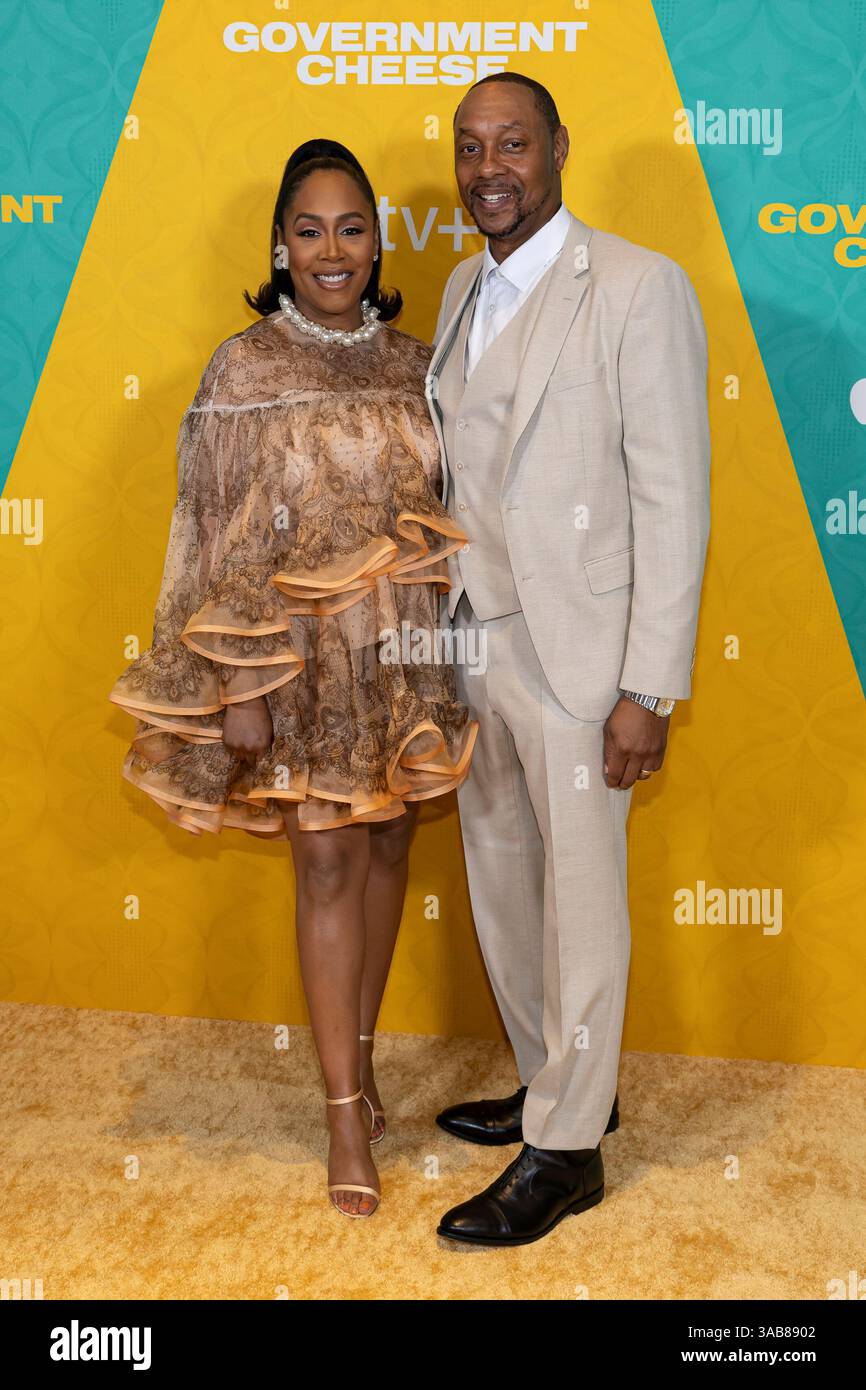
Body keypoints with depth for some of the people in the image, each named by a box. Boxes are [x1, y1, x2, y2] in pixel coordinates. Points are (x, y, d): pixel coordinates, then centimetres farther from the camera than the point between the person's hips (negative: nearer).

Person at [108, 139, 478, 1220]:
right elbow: (222, 532, -7)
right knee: (325, 864, 1)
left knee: (386, 849, 12)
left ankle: (358, 1051, 31)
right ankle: (347, 1111, 10)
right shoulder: (244, 369, -6)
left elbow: (440, 509, 11)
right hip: (304, 652, -4)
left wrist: (453, 643, 8)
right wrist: (238, 684, -12)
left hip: (407, 649, 4)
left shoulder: (411, 363, 5)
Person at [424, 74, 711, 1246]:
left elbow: (674, 500, -13)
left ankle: (567, 1149, 19)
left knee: (580, 901, 4)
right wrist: (438, 621, 12)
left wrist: (651, 690, -16)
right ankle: (554, 1080, 36)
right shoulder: (464, 291, 12)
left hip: (574, 654, -7)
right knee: (502, 885, 16)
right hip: (473, 642, 7)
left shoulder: (639, 288, -10)